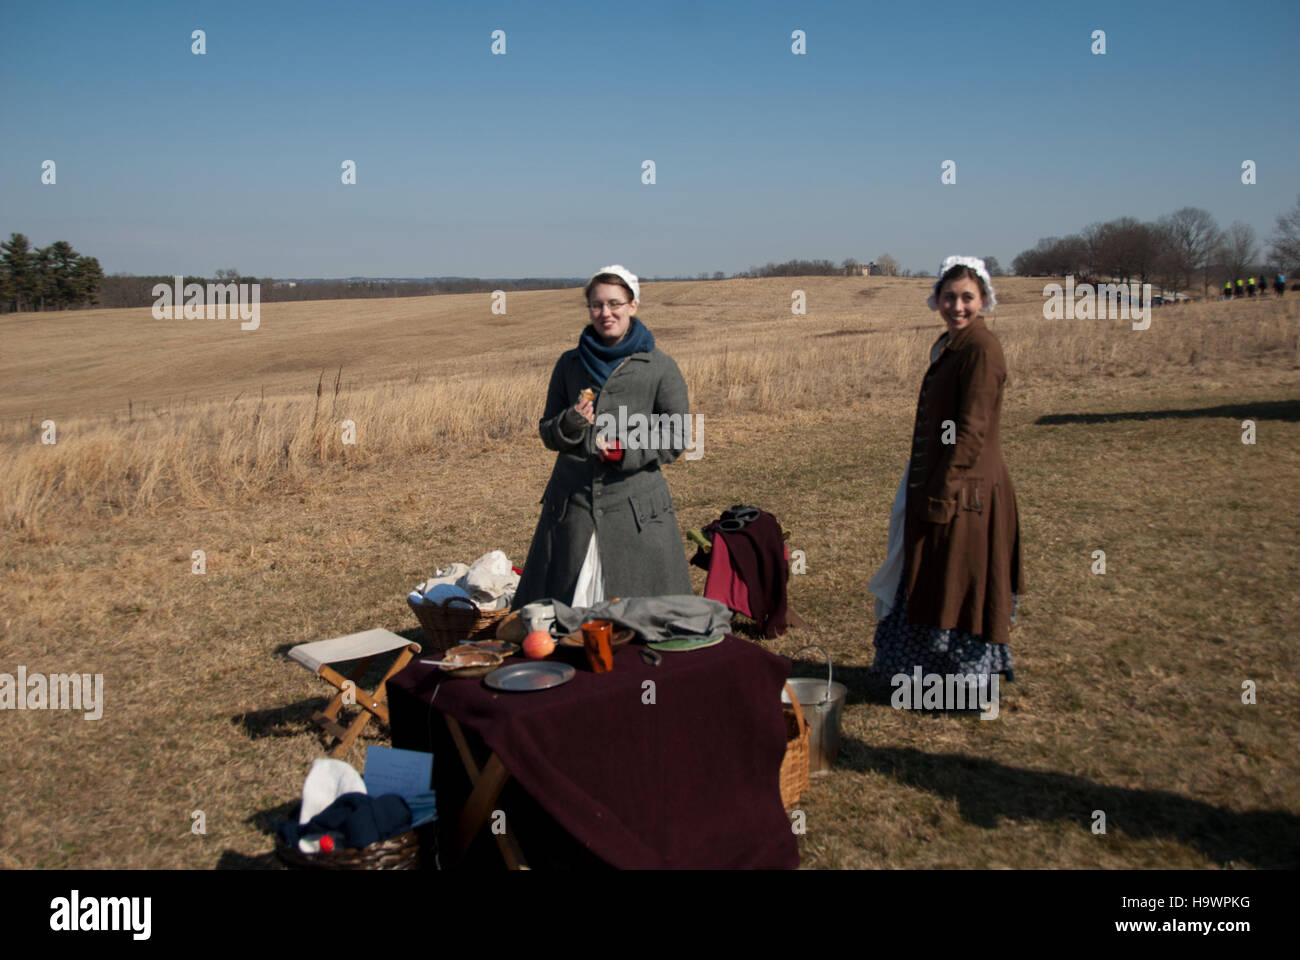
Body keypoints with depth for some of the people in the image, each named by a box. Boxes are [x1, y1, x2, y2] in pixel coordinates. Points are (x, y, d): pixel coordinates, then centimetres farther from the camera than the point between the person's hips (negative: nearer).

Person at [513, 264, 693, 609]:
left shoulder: (660, 367, 0)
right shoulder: (569, 363, 8)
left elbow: (678, 437, 1)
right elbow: (547, 432, 13)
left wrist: (626, 451, -13)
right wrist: (569, 424, -10)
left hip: (636, 507, -2)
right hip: (572, 504, 3)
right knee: (562, 605, 6)